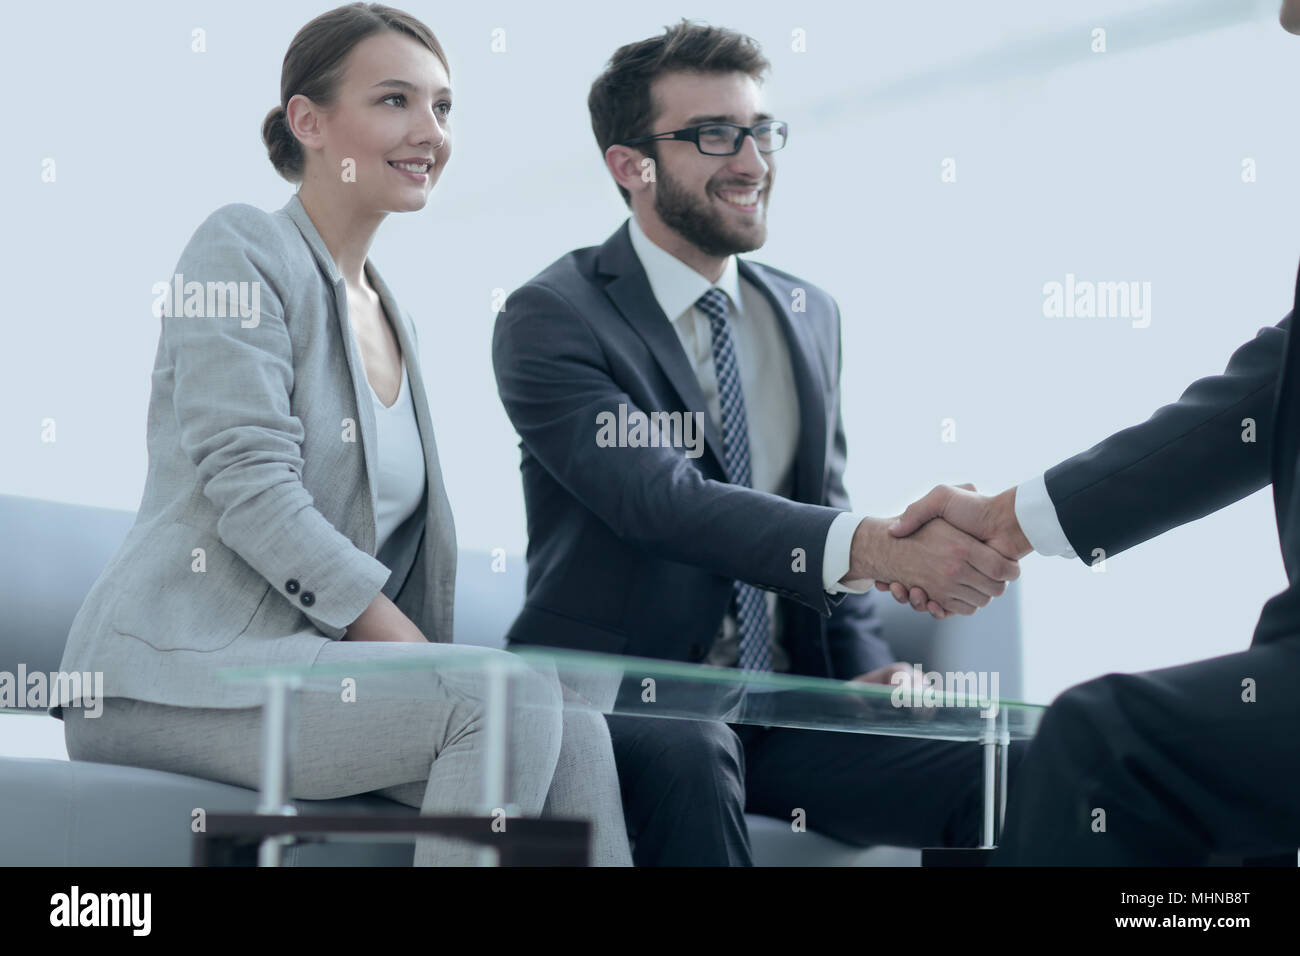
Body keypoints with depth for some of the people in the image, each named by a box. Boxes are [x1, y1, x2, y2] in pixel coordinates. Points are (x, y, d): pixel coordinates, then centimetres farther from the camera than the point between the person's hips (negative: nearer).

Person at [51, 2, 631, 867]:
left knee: (572, 730, -19)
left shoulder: (397, 323, 21)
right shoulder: (244, 249, -3)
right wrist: (417, 655, -17)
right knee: (514, 691, -27)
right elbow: (252, 489, -15)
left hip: (314, 665, 7)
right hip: (184, 670, -7)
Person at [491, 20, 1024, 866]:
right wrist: (876, 548, -35)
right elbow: (663, 499, -21)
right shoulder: (551, 318, -6)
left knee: (1014, 776, -19)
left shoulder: (811, 315, 16)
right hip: (617, 701, -5)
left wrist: (865, 666, 0)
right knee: (687, 757, -40)